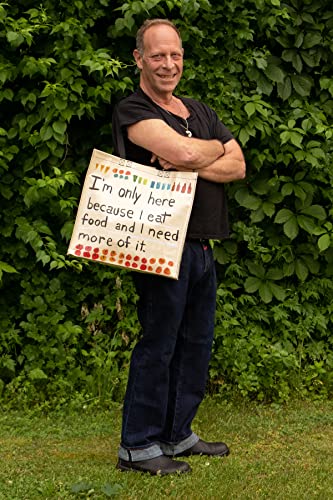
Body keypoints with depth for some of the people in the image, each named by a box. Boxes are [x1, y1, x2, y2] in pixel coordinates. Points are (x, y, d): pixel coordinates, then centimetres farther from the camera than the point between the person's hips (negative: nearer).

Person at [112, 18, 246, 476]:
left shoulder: (199, 112, 18)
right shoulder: (132, 112, -6)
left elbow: (237, 166, 6)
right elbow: (184, 151, -23)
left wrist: (189, 165, -11)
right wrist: (215, 148, -1)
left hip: (202, 246, 8)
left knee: (196, 343, 13)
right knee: (158, 344, -5)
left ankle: (177, 434, 25)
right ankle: (137, 446, 5)